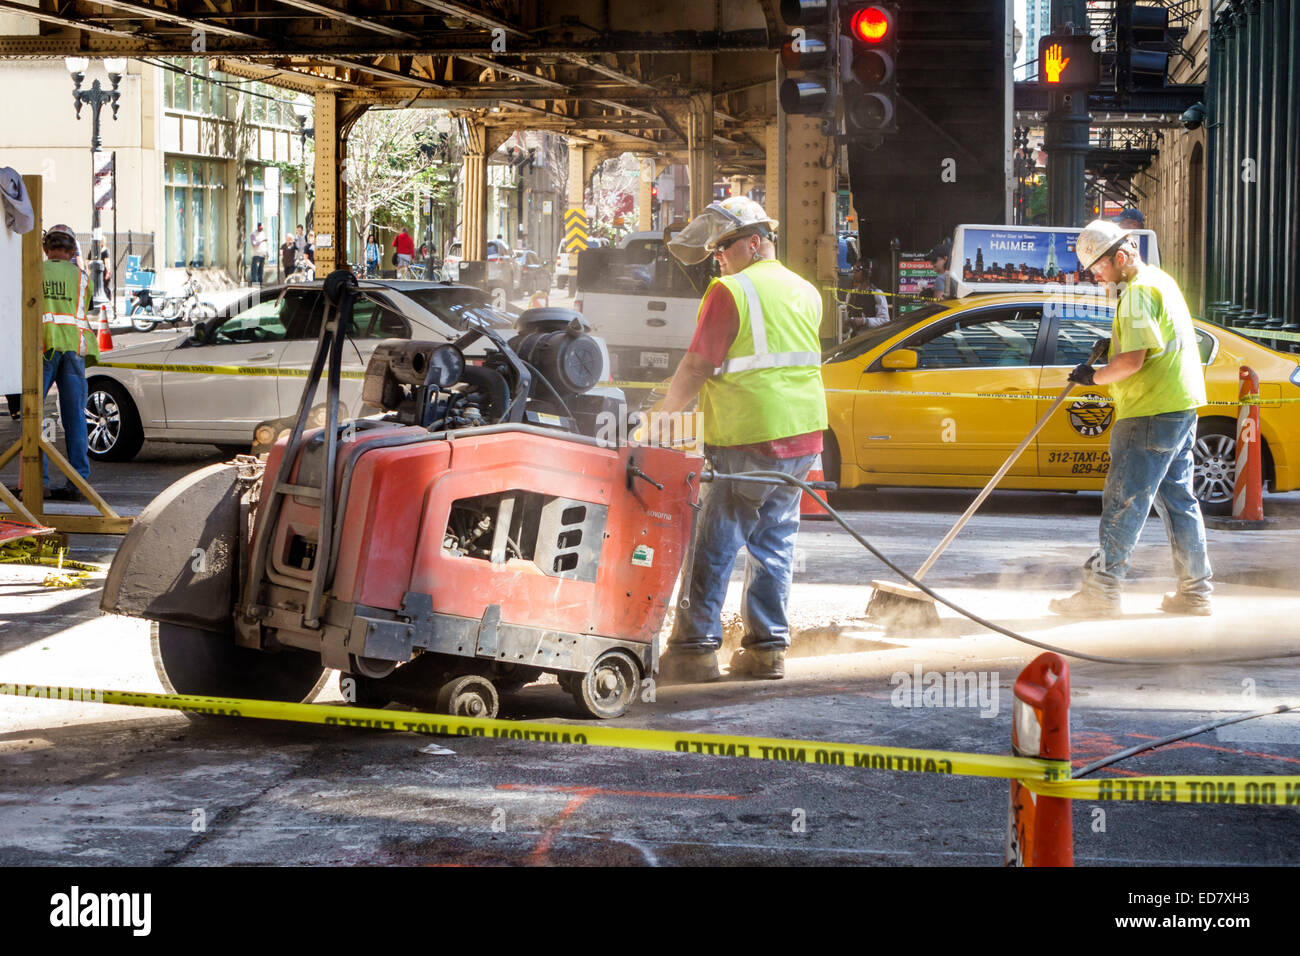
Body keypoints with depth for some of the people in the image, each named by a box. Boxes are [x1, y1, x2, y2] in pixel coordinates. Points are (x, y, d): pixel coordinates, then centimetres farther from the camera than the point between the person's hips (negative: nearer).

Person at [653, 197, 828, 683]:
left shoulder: (730, 292, -10)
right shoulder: (806, 292, 14)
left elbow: (697, 366, -11)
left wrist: (662, 411, 2)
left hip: (748, 442, -7)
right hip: (804, 437, 7)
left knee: (713, 544, 0)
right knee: (774, 542, 13)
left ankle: (695, 648, 0)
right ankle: (766, 649, 12)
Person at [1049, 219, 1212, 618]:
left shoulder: (1138, 292, -15)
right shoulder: (1161, 280, 18)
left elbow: (1133, 361, -21)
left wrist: (1094, 376, -7)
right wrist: (1112, 344, 19)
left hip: (1151, 413, -10)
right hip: (1181, 406, 10)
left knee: (1124, 500, -8)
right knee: (1177, 498, 12)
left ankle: (1101, 590, -8)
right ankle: (1194, 592, 14)